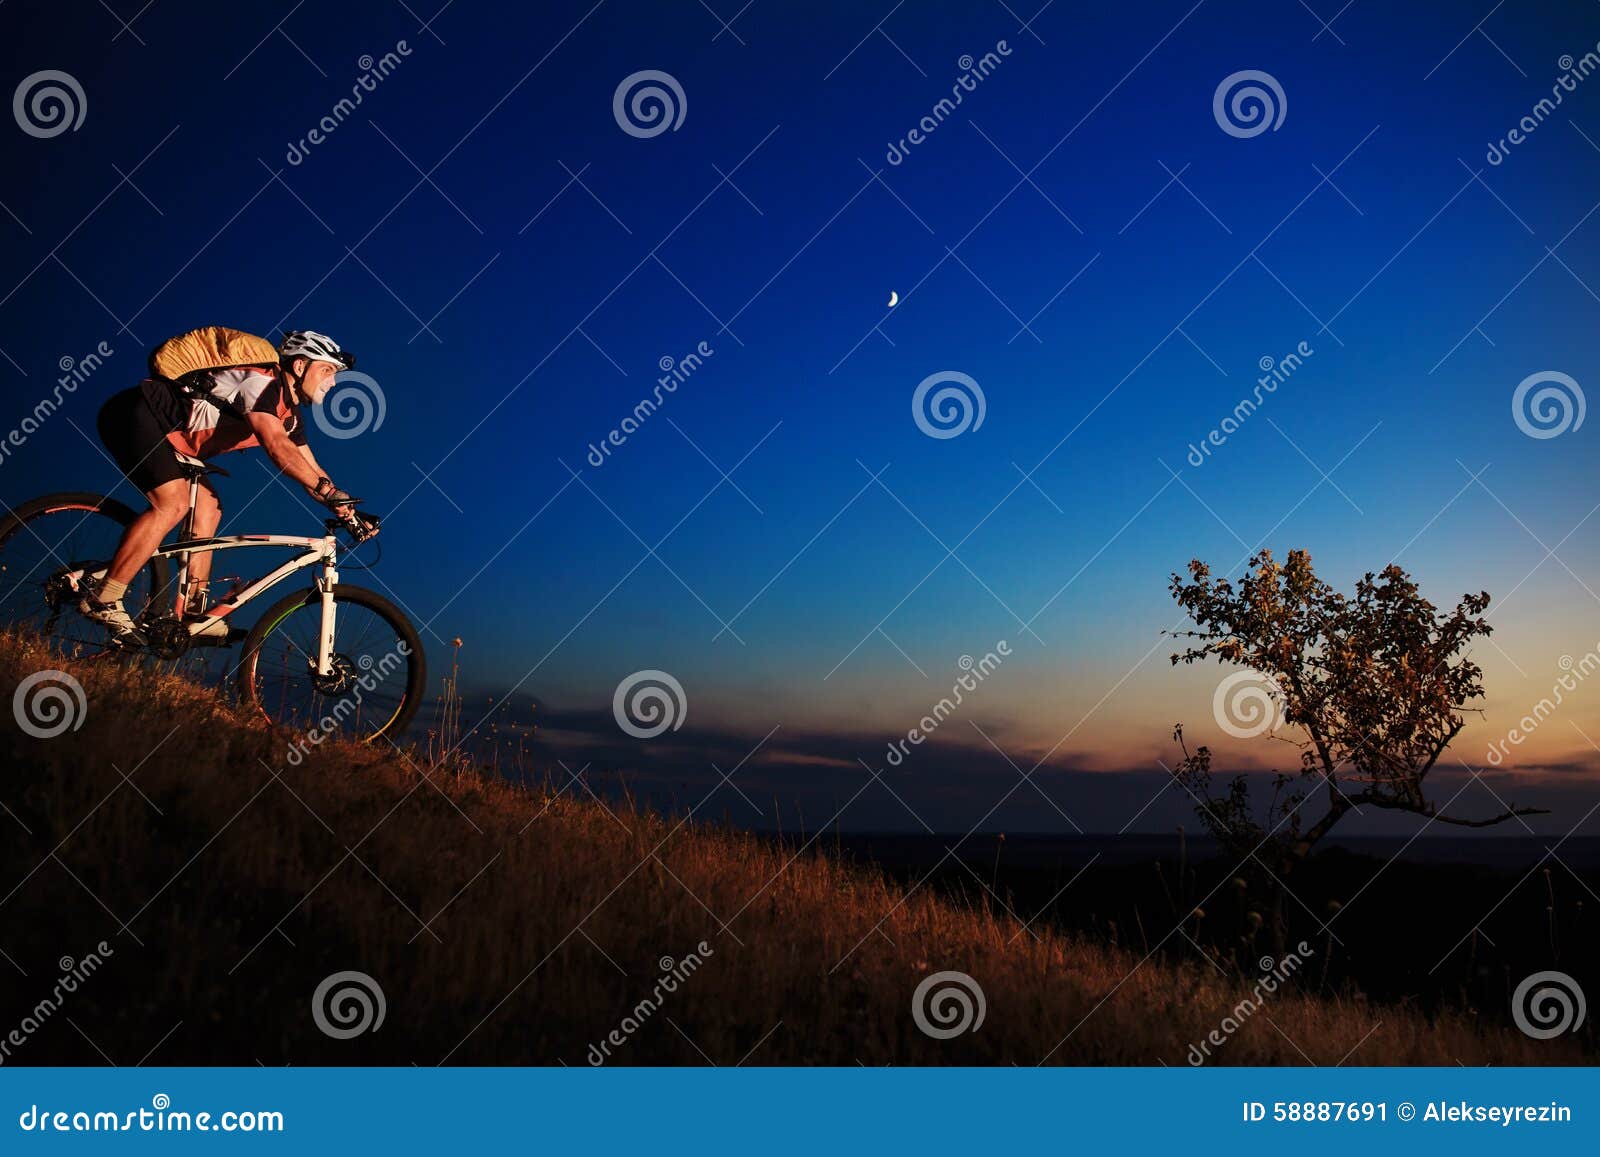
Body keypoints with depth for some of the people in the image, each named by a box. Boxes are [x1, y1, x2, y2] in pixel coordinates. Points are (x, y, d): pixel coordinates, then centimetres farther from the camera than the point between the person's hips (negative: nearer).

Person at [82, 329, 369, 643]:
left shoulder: (290, 415, 8)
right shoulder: (262, 381, -22)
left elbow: (310, 469, 10)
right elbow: (277, 446, -36)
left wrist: (344, 508, -3)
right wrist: (328, 490, -40)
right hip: (135, 414, -11)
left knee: (208, 510, 2)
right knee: (173, 504, -24)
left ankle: (193, 612, 1)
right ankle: (102, 600, -21)